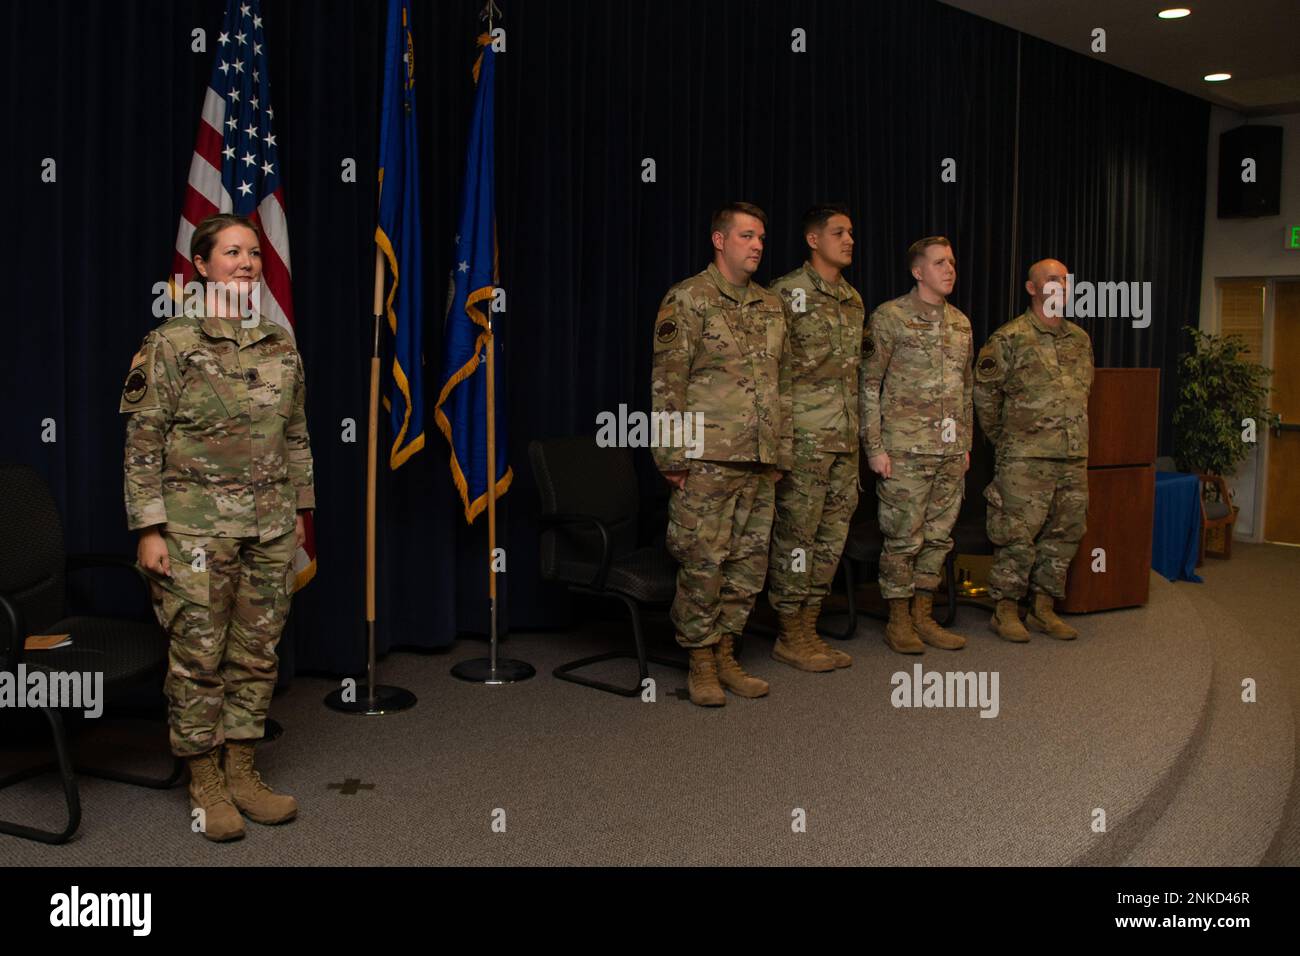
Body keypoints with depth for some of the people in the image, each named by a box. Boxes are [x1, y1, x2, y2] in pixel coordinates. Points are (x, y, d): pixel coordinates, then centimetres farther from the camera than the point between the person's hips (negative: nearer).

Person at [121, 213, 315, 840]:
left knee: (257, 654, 10)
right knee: (198, 657, 2)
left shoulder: (282, 346, 10)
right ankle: (203, 782, 18)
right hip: (197, 527, -4)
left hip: (271, 530, 5)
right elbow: (143, 443, -6)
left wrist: (300, 509, 14)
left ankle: (241, 773, 24)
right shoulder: (169, 344, -5)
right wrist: (149, 530, -10)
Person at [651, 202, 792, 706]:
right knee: (703, 563, -2)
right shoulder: (687, 299, -4)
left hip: (759, 462, 7)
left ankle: (725, 656, 23)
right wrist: (672, 456, -12)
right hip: (707, 458, -6)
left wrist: (782, 452, 16)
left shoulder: (771, 306, 16)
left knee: (749, 563, 10)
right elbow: (666, 384, -8)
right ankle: (700, 665, 12)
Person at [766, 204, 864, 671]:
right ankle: (790, 638, 8)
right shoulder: (788, 293, -7)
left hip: (845, 438, 8)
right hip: (805, 436, -8)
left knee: (832, 535, 10)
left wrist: (858, 430, 19)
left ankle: (808, 630, 21)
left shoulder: (853, 299, 17)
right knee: (796, 534, -3)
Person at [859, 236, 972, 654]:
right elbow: (869, 385, -8)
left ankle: (923, 616, 22)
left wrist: (965, 444, 17)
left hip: (950, 452, 6)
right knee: (904, 538, -1)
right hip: (905, 449, -6)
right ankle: (898, 621, 11)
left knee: (939, 537, 10)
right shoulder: (889, 317, -5)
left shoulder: (961, 323, 15)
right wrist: (874, 447, -12)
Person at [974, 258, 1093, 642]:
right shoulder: (1010, 338, -6)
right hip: (1026, 458, -7)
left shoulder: (1081, 339, 15)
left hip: (1074, 457, 7)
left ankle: (1044, 609, 21)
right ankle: (1005, 610, 7)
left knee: (1064, 533, 10)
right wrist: (1003, 437, 3)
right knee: (1018, 535, -5)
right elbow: (984, 391, -2)